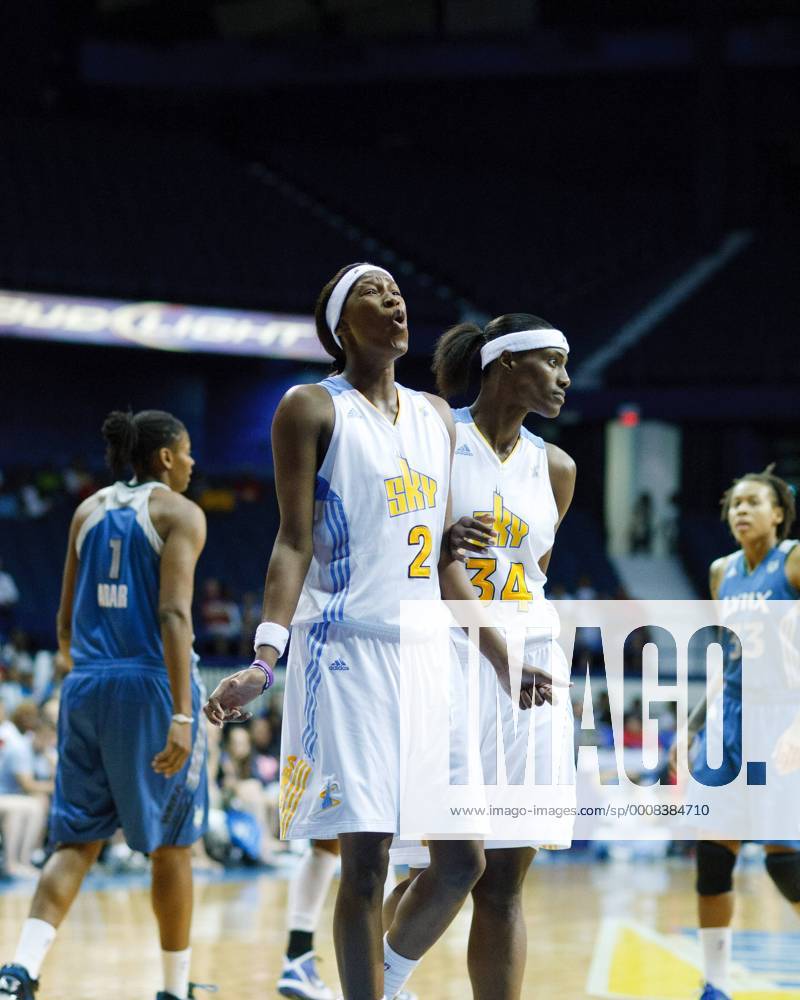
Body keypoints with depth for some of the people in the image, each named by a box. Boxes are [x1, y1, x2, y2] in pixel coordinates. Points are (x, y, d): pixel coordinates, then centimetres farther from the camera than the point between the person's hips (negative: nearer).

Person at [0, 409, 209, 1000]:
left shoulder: (89, 511, 14)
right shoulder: (179, 514, -5)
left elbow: (67, 620, 15)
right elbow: (173, 614, -16)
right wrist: (182, 716, -21)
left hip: (87, 686, 5)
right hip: (152, 685, -5)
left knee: (77, 841, 4)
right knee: (171, 845, 9)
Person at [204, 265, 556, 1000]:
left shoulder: (435, 417, 16)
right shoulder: (313, 409, -2)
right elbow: (295, 543, -8)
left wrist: (504, 662, 16)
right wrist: (265, 656, -20)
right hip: (348, 654, -6)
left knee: (463, 858, 4)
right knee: (366, 862, -8)